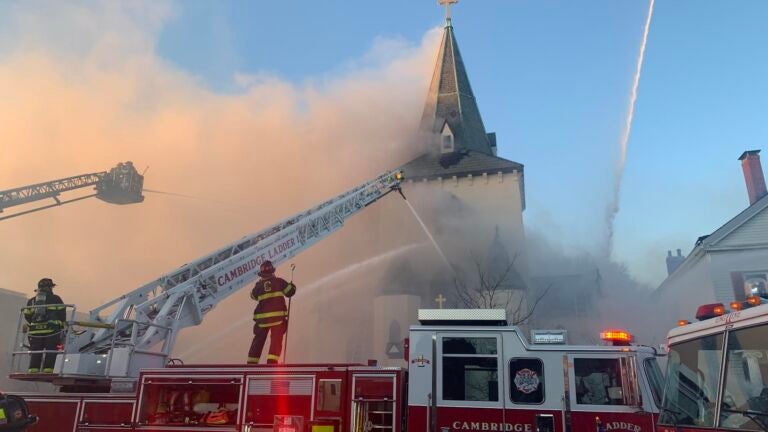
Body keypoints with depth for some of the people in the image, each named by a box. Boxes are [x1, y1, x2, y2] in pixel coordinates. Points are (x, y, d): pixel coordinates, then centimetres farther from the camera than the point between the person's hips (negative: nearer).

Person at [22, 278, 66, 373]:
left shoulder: (31, 301, 16)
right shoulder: (55, 299, 4)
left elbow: (27, 316, 12)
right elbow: (62, 313, 1)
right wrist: (62, 326, 10)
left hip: (35, 331, 4)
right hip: (52, 329, -4)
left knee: (35, 352, 9)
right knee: (50, 351, 0)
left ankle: (33, 370, 4)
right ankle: (48, 370, -8)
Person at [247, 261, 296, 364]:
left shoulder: (259, 285, 4)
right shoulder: (279, 281, -1)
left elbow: (253, 295, 22)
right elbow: (290, 292, 2)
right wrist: (292, 286, 24)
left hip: (262, 317, 2)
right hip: (278, 316, -2)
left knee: (258, 340, 13)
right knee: (276, 340, -1)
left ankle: (252, 362, 16)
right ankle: (272, 361, -15)